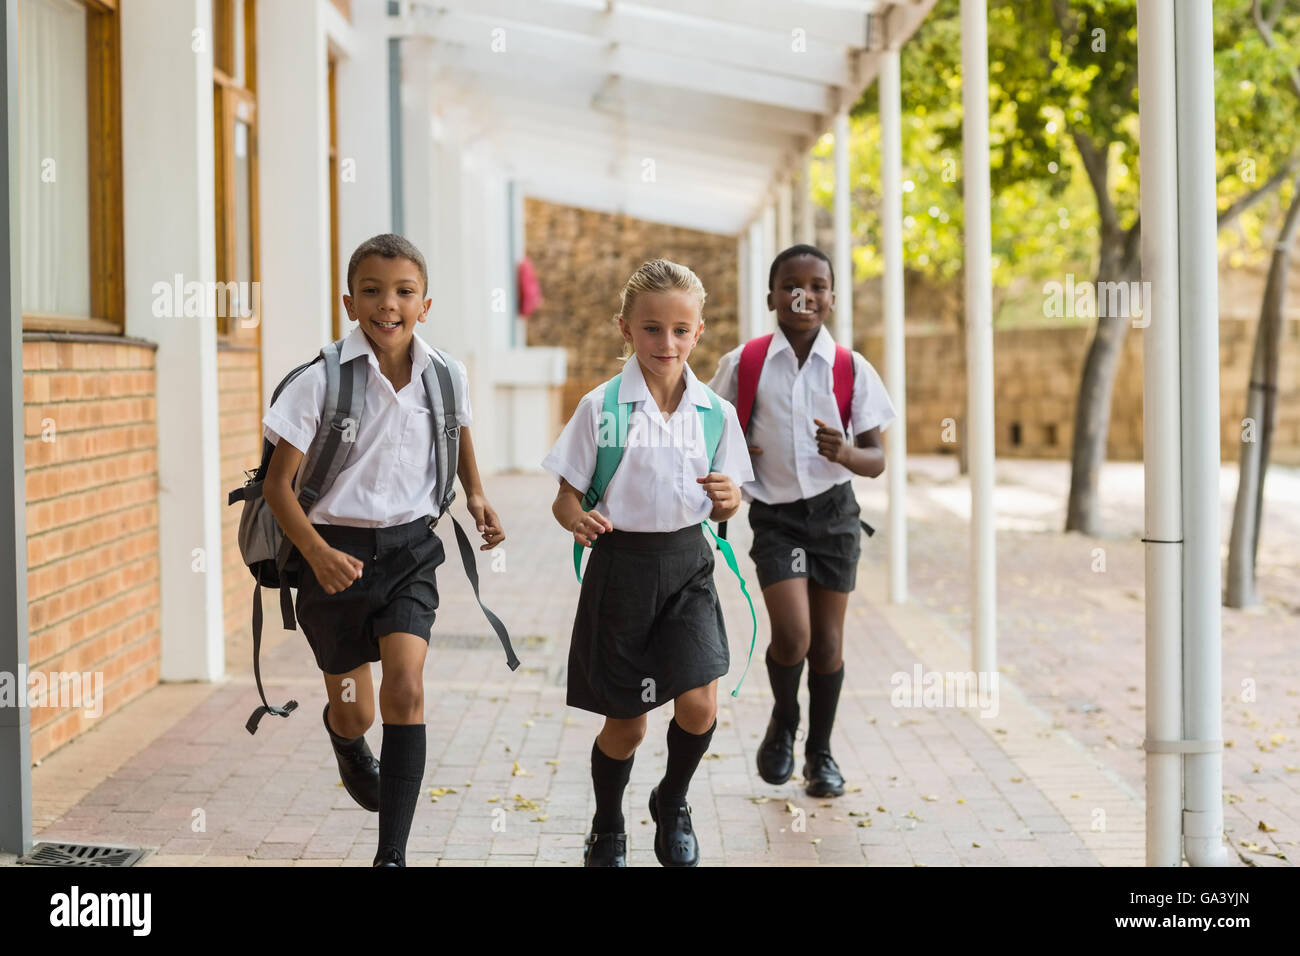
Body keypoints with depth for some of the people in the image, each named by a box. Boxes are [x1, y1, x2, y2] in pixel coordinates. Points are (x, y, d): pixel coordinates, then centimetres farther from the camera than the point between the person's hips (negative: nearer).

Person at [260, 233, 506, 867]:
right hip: (338, 555, -1)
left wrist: (476, 497, 4)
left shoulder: (445, 376, -4)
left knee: (405, 691, -17)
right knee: (355, 713, 12)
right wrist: (317, 553, -27)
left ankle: (392, 855, -11)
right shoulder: (322, 381, -15)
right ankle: (343, 738, 53)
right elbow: (278, 483, -12)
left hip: (409, 551, 1)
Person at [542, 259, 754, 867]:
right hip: (621, 567, -2)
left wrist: (728, 499, -14)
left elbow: (722, 510, 9)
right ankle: (607, 832, 34)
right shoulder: (601, 408, -8)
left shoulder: (714, 412, 0)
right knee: (626, 723, 6)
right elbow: (566, 498, -4)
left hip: (687, 565, 2)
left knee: (699, 704, -14)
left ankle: (672, 804, 18)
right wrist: (578, 520, -27)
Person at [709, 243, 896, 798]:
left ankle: (820, 752, 26)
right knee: (792, 635, -15)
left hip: (833, 510, 1)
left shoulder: (852, 370, -3)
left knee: (827, 640, 6)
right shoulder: (742, 365, -3)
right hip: (773, 513, -1)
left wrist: (846, 453, -23)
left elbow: (876, 460, -1)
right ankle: (783, 722, 16)